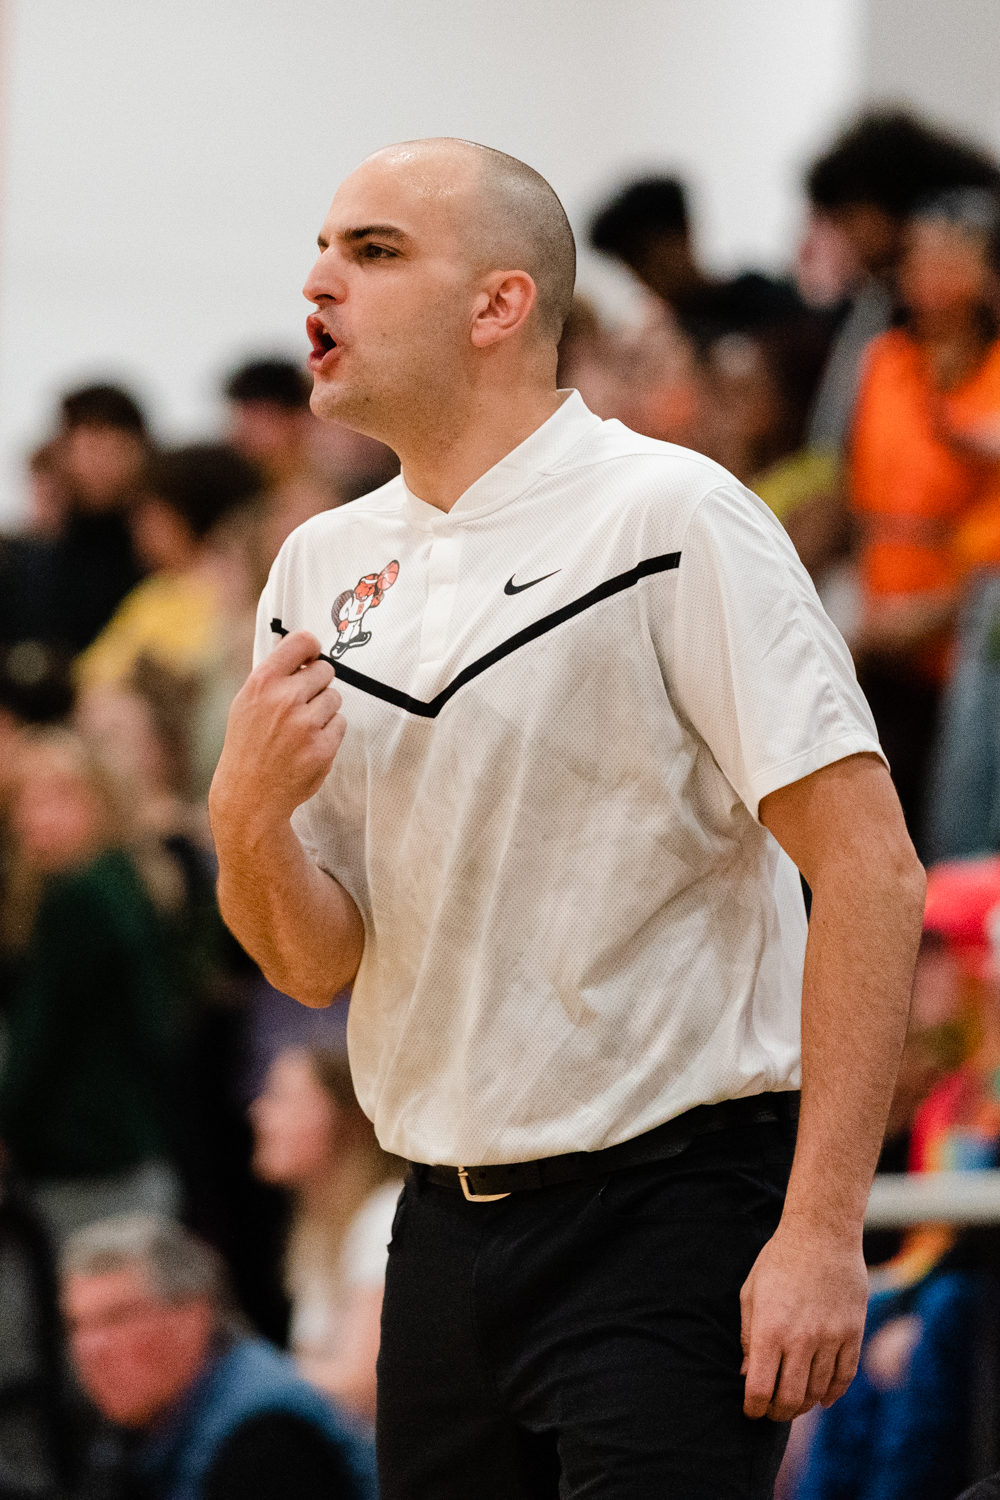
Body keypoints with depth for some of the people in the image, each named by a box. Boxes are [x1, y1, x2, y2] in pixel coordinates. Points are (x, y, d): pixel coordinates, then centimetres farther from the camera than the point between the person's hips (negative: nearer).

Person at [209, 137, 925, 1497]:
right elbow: (319, 965, 11)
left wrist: (820, 1231, -20)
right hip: (445, 1228, 6)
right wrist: (249, 819, -11)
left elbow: (872, 873, -15)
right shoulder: (323, 568, 10)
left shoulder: (671, 520, -10)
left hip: (672, 1214, -6)